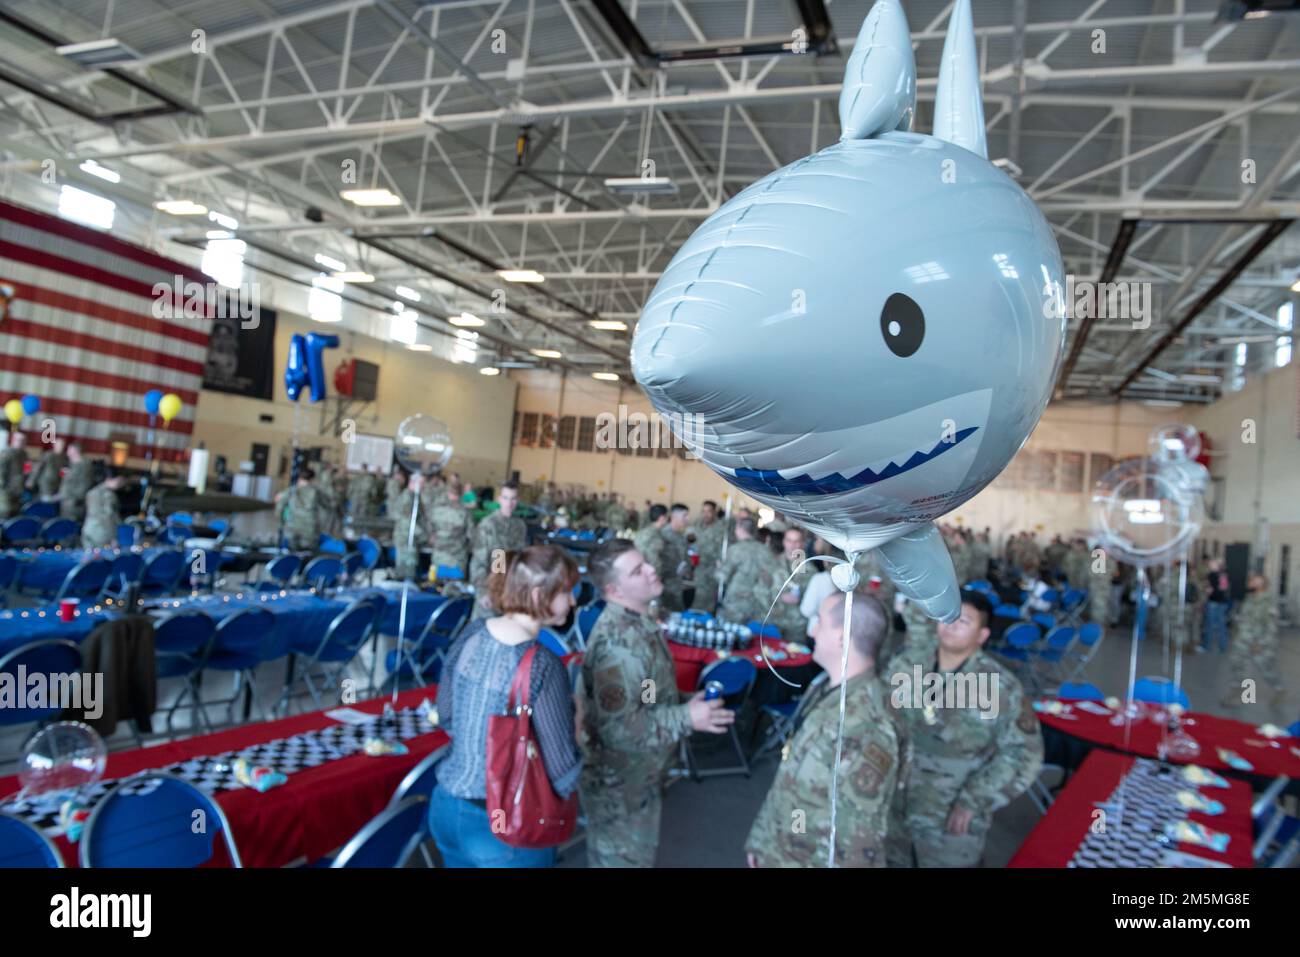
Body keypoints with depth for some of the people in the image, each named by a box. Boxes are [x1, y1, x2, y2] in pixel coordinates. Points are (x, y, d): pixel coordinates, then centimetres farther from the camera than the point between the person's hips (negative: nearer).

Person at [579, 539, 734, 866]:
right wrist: (686, 718, -26)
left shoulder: (639, 623, 1)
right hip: (618, 782, -9)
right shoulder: (619, 642, -32)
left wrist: (684, 704, 4)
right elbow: (618, 727, -32)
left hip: (635, 775, 9)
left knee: (637, 855, 27)